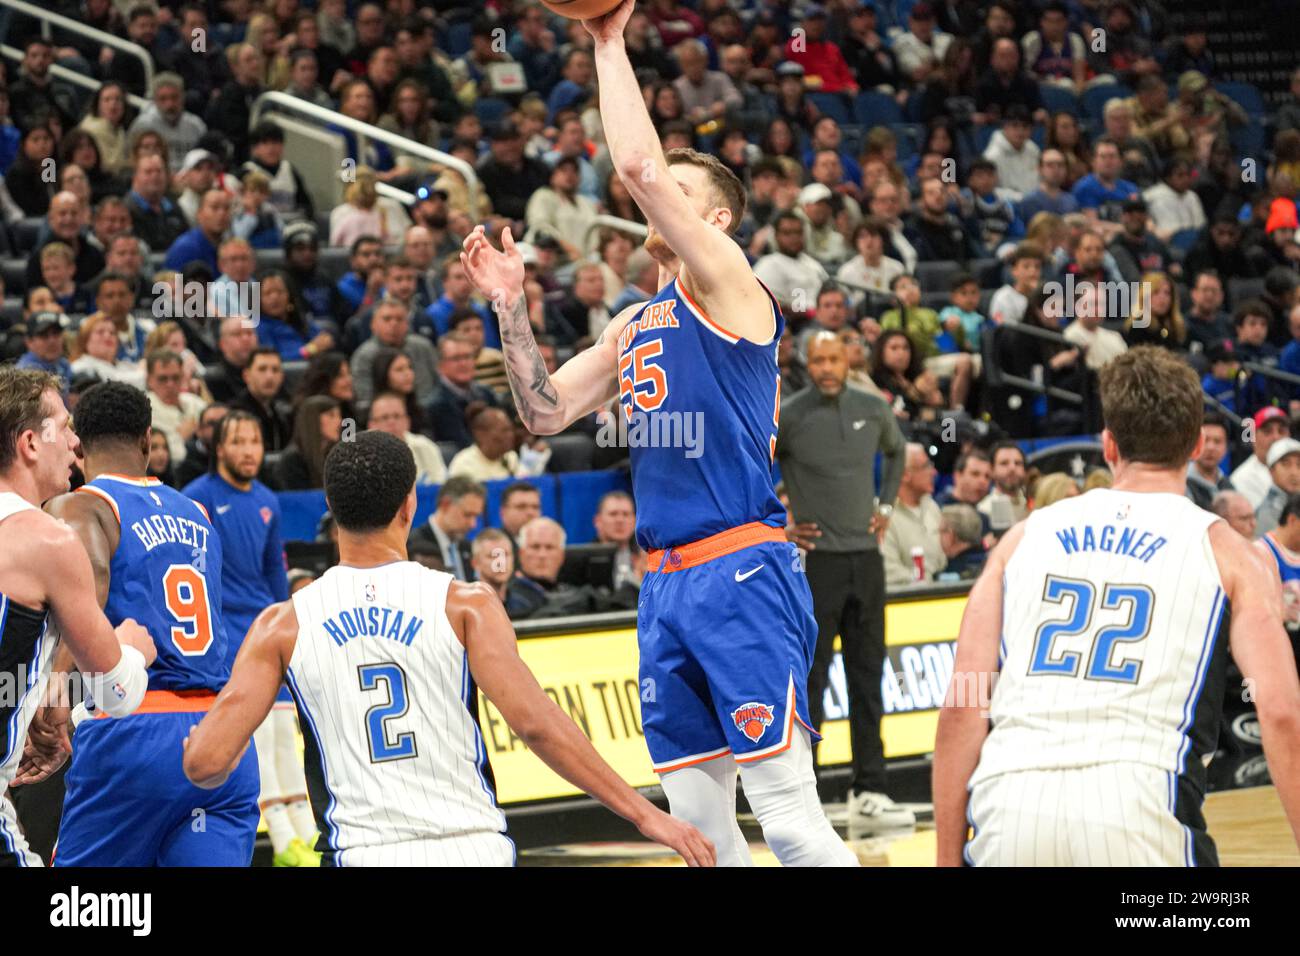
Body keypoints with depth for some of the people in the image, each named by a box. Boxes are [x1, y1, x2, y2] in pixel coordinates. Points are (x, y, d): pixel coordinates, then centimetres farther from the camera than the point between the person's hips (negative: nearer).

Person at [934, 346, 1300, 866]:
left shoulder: (1024, 536, 21)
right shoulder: (1225, 551, 14)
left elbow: (960, 708, 12)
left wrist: (949, 858, 16)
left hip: (1008, 803, 3)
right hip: (1139, 801, -3)